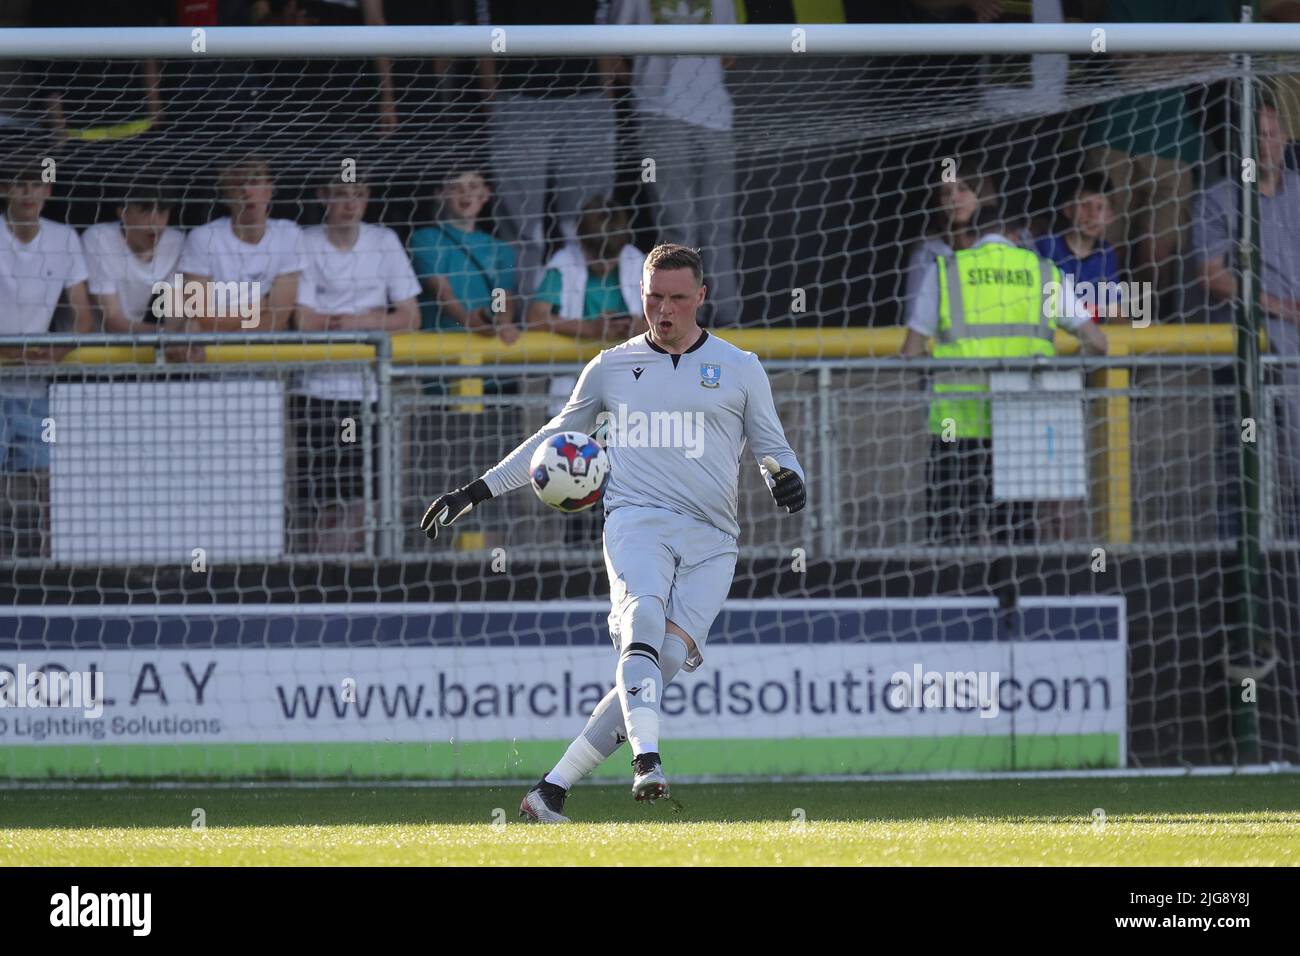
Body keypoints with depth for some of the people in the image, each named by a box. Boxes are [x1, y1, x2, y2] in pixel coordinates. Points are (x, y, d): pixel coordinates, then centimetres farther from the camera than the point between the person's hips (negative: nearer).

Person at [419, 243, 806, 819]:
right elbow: (556, 439, 26)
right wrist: (477, 492, 22)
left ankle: (552, 791, -12)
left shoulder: (740, 370, 14)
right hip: (636, 518, 0)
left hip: (711, 541, 0)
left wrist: (787, 478, -6)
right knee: (643, 621, -31)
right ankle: (646, 760, -48)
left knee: (665, 662, -15)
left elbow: (772, 447, 19)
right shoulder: (611, 368, 17)